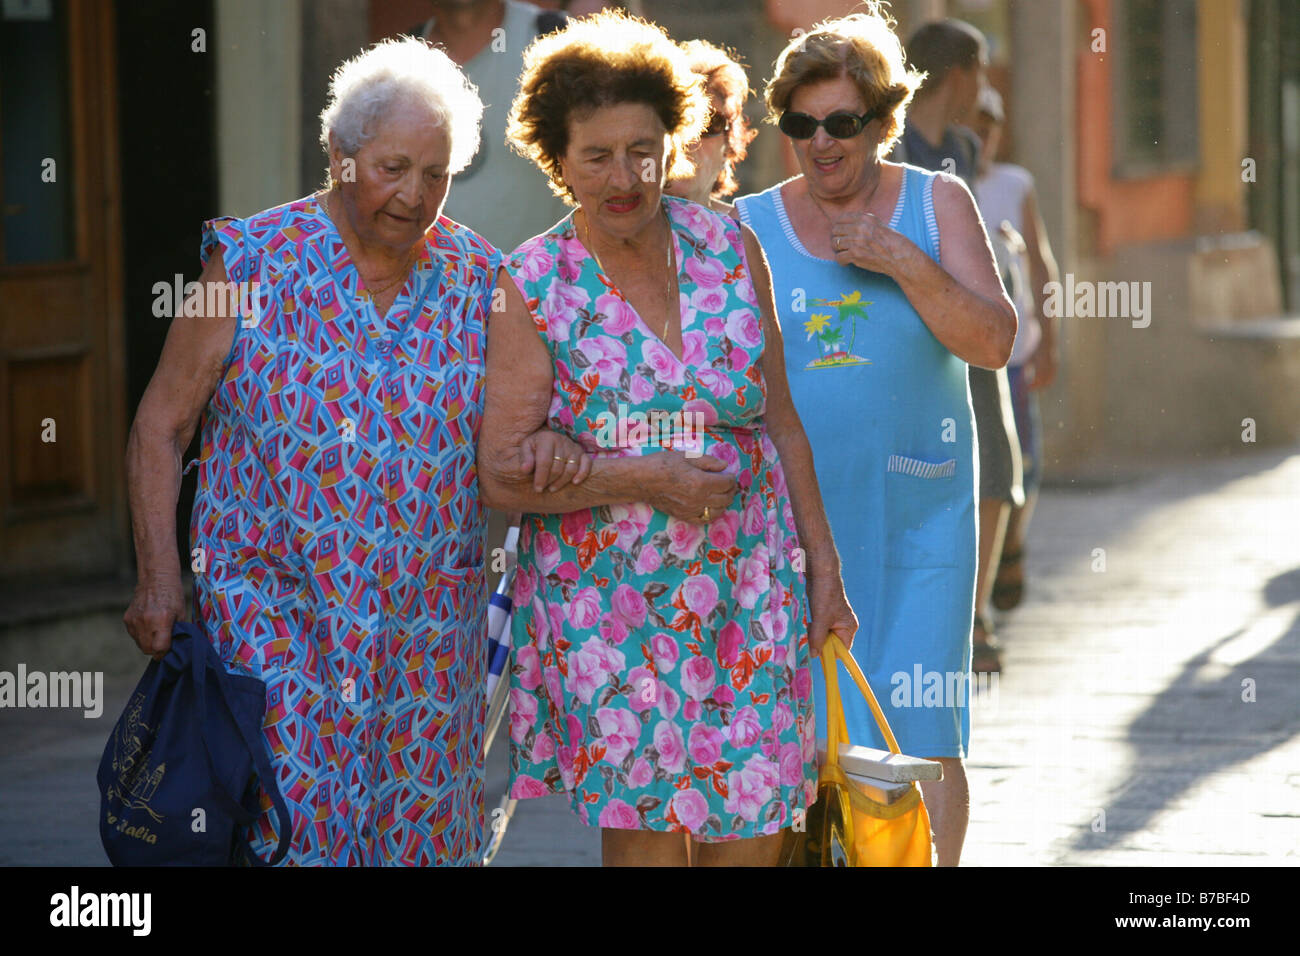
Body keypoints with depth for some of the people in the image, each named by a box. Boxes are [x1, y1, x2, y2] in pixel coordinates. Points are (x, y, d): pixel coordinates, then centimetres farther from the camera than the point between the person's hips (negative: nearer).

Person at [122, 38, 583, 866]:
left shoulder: (478, 279, 5)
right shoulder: (254, 262, -3)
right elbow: (162, 425, 1)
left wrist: (552, 441, -11)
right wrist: (160, 578, -9)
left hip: (428, 633, 3)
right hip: (275, 611, -3)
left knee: (419, 832, 5)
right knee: (289, 829, -13)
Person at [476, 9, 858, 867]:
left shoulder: (729, 249, 4)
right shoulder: (535, 287, -5)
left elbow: (779, 420, 11)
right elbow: (500, 475, -7)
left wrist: (824, 567, 9)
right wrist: (641, 481, -17)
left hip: (747, 587, 3)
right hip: (607, 597, -3)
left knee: (752, 836, 1)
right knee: (644, 832, -6)